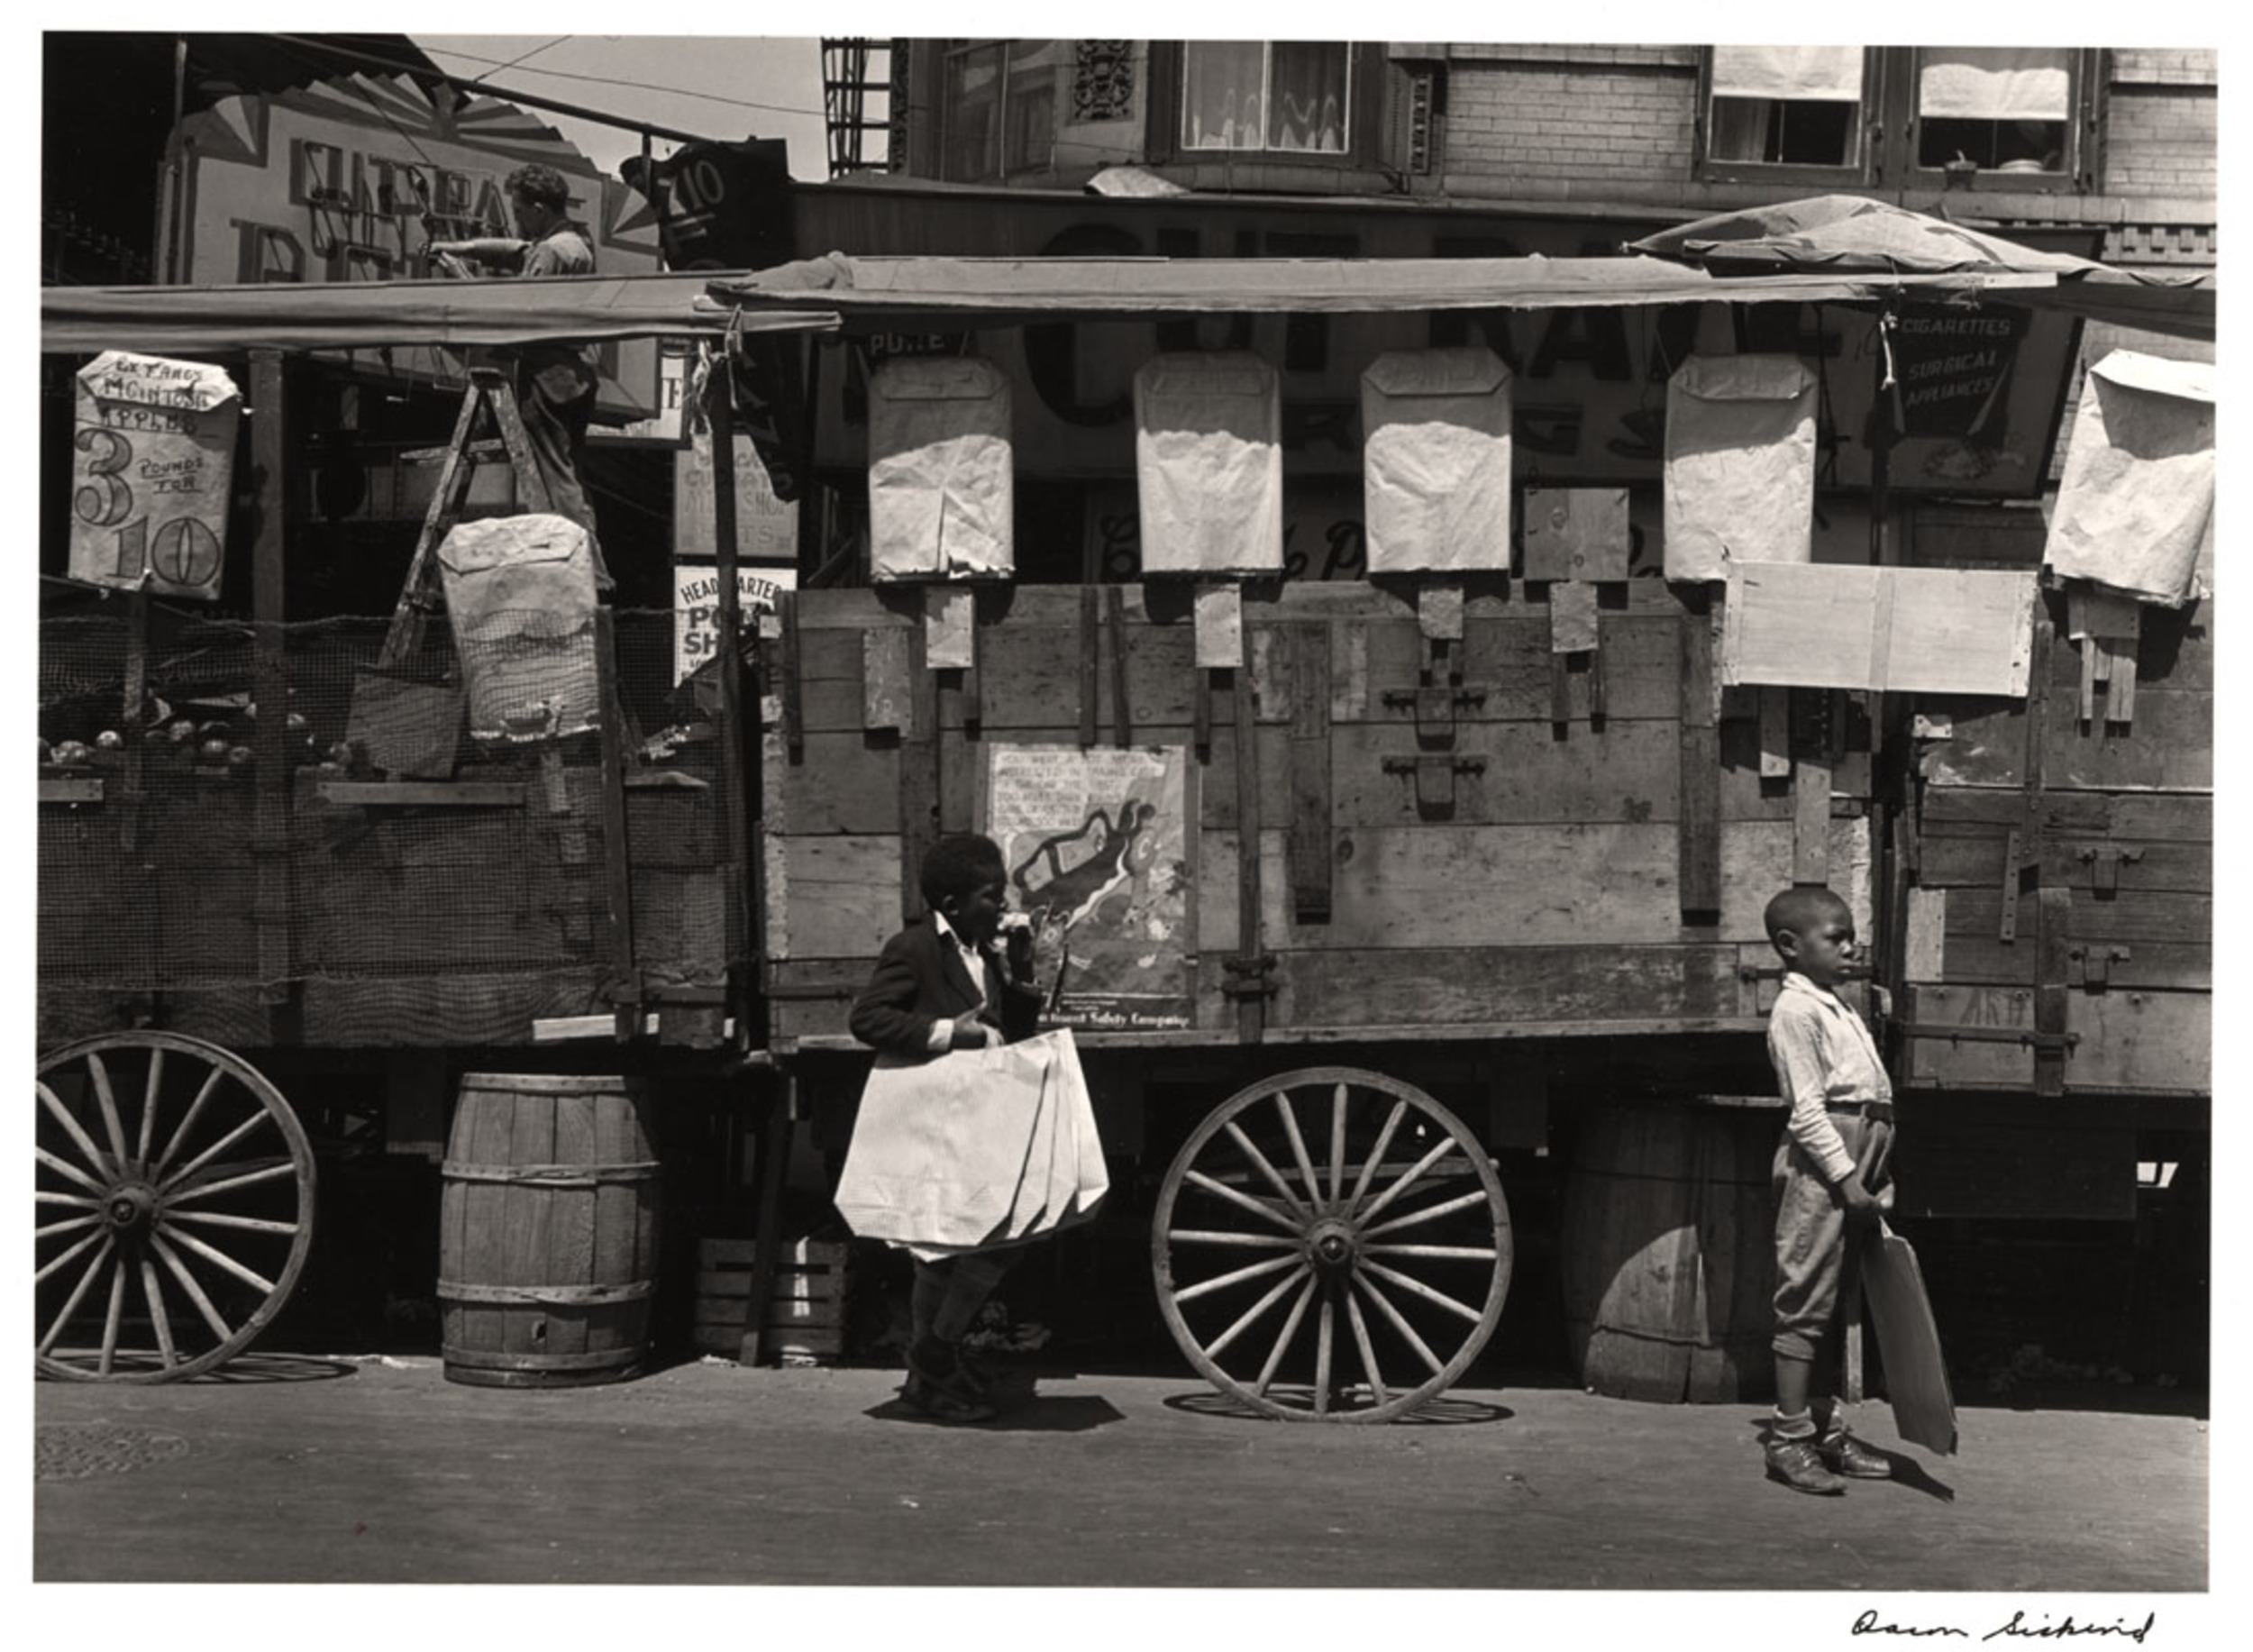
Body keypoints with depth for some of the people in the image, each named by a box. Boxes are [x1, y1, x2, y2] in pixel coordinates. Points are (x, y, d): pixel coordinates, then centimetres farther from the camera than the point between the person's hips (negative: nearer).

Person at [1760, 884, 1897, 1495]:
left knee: (1835, 1303, 13)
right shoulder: (1796, 1010, -10)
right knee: (1805, 1301, -7)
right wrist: (1846, 1176, -19)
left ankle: (1828, 1431, 19)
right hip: (1820, 1166, -10)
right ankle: (1788, 1439, -4)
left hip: (1853, 1163, 10)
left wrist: (1871, 1180, 17)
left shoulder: (1837, 1010, 20)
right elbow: (1808, 1109, -16)